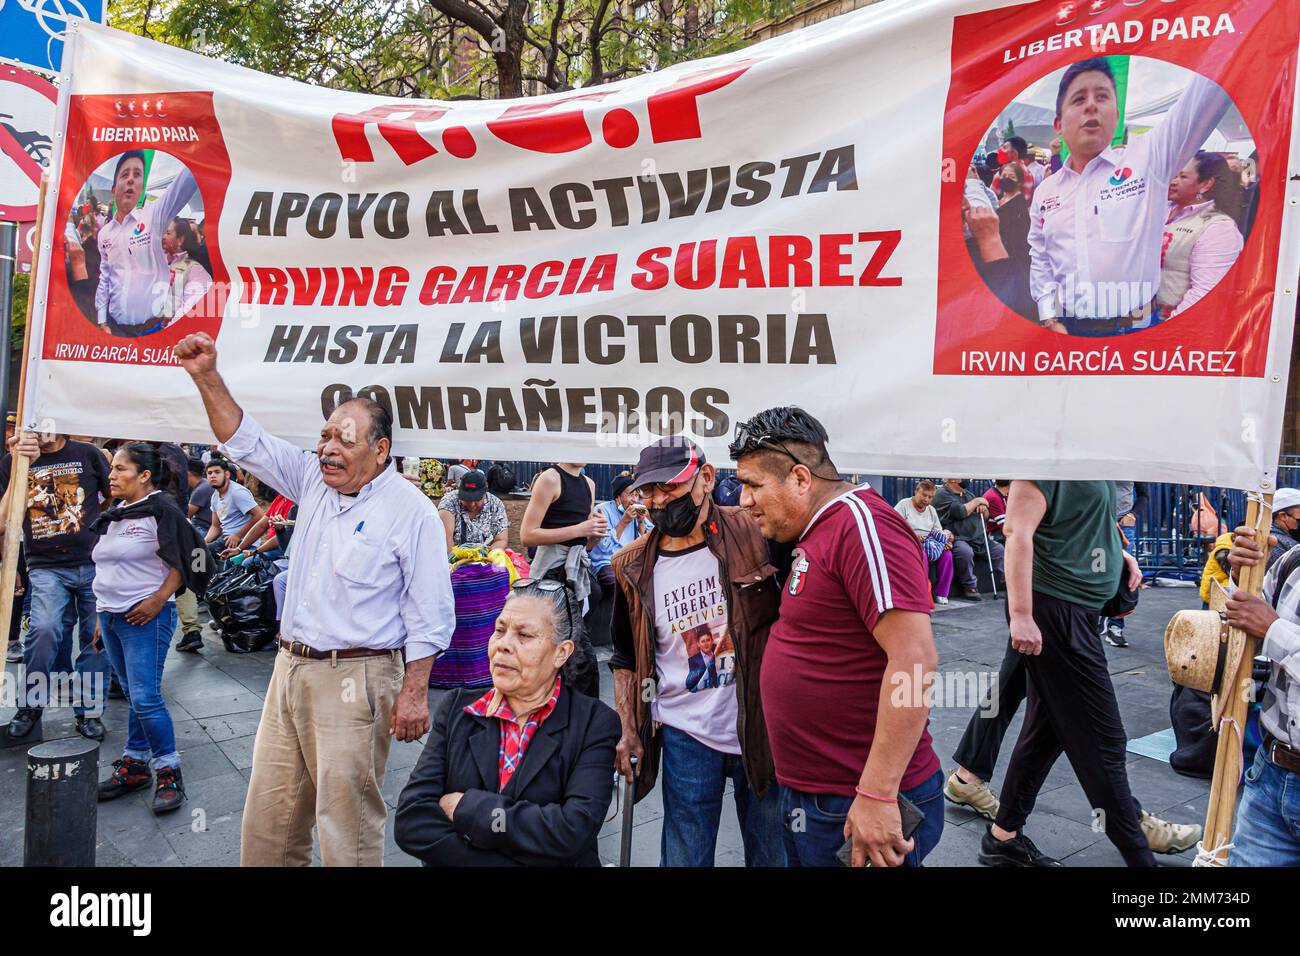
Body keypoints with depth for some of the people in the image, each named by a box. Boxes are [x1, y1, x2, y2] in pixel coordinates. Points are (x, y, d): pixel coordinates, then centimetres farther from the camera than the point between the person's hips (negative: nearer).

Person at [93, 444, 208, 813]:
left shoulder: (162, 510, -10)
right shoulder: (114, 515, 15)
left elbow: (182, 563, -13)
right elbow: (105, 567, 23)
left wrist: (158, 600, -19)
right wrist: (100, 614, 19)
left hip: (144, 617, -8)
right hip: (111, 616, 8)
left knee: (145, 698, -10)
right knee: (134, 695, 15)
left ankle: (168, 772, 0)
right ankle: (134, 766, 23)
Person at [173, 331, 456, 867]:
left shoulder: (411, 512, -11)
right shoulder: (313, 481, 7)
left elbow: (430, 616, -11)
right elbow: (246, 442, 12)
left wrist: (414, 692, -15)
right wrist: (207, 378, 1)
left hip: (355, 678, -7)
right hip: (290, 667, 7)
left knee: (347, 822, 0)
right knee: (269, 813, 15)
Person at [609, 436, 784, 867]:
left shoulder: (755, 535, -10)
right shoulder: (634, 567, 0)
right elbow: (626, 660, 11)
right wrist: (628, 731, 3)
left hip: (763, 730, -1)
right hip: (685, 735, 2)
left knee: (772, 855, 15)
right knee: (684, 858, 12)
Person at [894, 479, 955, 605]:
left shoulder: (931, 510, 19)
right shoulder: (904, 505, -1)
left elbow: (939, 532, 16)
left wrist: (947, 540, -7)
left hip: (930, 543, 6)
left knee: (947, 554, -21)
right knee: (922, 555, -37)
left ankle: (941, 594, -11)